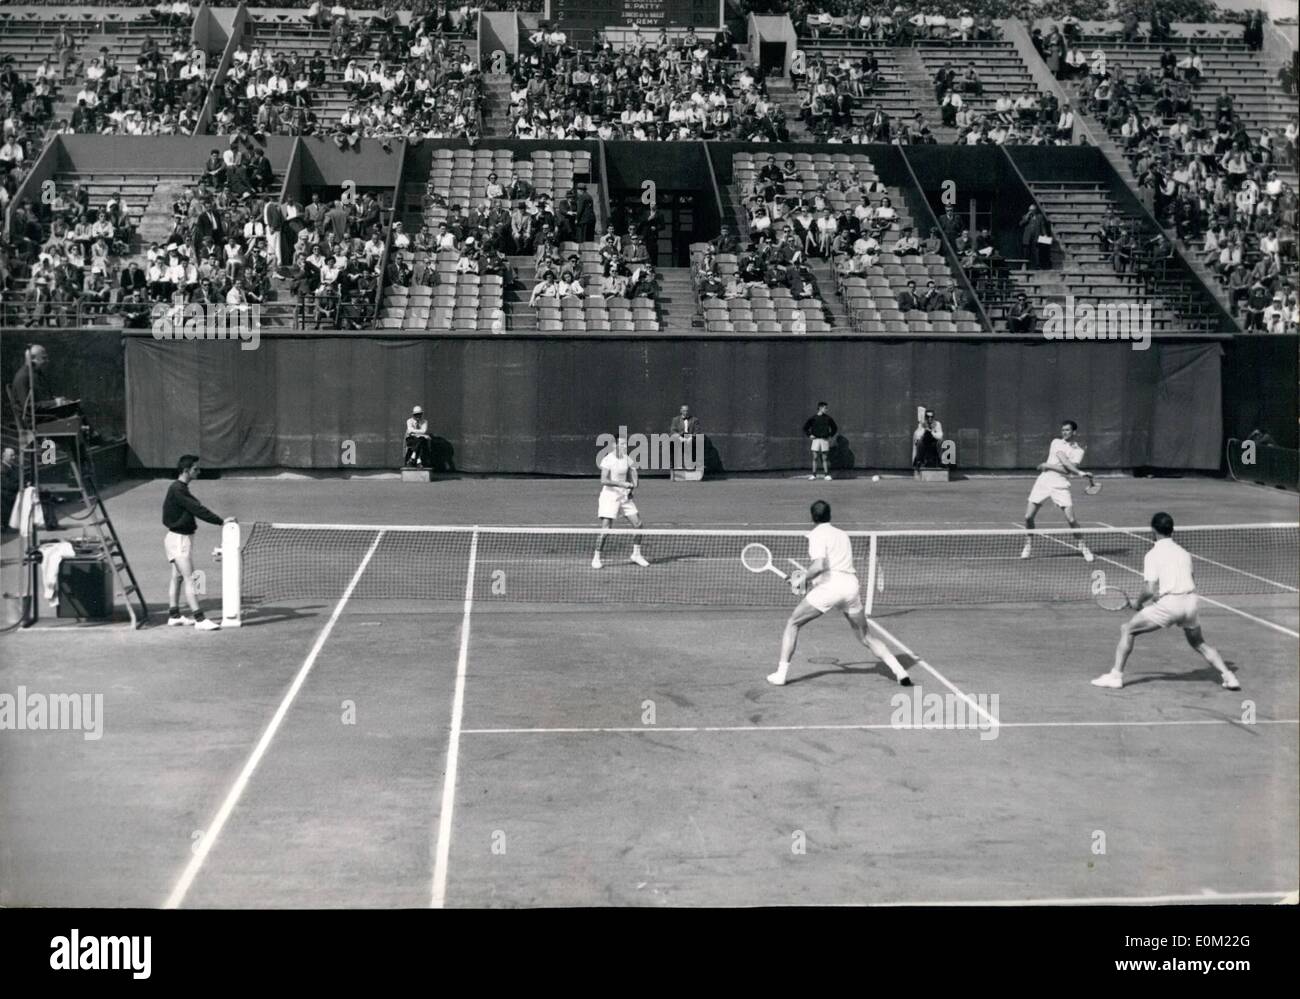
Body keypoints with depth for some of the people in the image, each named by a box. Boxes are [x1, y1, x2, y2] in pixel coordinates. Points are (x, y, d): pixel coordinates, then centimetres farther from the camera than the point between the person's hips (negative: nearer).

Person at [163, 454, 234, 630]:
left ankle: (174, 616, 22)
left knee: (177, 577, 14)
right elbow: (197, 509, -24)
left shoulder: (181, 489, 12)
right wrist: (221, 521, -24)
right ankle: (199, 620, -15)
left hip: (183, 537, 11)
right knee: (189, 579, -12)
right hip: (178, 538, -10)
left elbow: (196, 509, 11)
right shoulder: (177, 490, -19)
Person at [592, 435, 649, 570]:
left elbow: (632, 478, 14)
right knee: (605, 528, -11)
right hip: (609, 496, -6)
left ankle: (636, 554, 18)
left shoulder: (627, 459, 6)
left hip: (624, 496, 6)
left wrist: (632, 486, -7)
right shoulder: (608, 460, -13)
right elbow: (604, 480, -23)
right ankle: (596, 558, 1)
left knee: (637, 524, 2)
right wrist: (621, 484, -30)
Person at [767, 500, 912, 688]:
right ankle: (900, 671, 6)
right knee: (866, 637, 18)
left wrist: (802, 579, 0)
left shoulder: (817, 534, 2)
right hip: (852, 585, 6)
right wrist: (806, 573, 32)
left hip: (830, 585, -6)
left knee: (793, 623, 10)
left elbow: (819, 566, -14)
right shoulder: (843, 535, 23)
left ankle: (780, 673, 3)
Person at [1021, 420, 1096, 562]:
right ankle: (1028, 545, 19)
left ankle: (1082, 547, 9)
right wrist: (1080, 472, -21)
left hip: (1060, 485, -1)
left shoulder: (1078, 451, 5)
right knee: (1028, 517, -2)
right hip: (1043, 481, 1)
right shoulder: (1057, 442, 7)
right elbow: (1064, 460, -11)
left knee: (1071, 519, -10)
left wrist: (1047, 466, -13)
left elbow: (1067, 470, -10)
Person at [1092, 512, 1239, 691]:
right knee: (1199, 644, 27)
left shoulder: (1152, 555, -3)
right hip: (1189, 601, 6)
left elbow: (1150, 590, -11)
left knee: (1127, 630, 8)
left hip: (1168, 603, -6)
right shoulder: (1184, 553, 15)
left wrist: (1139, 603, 9)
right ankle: (1228, 676, 16)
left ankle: (1115, 675, 1)